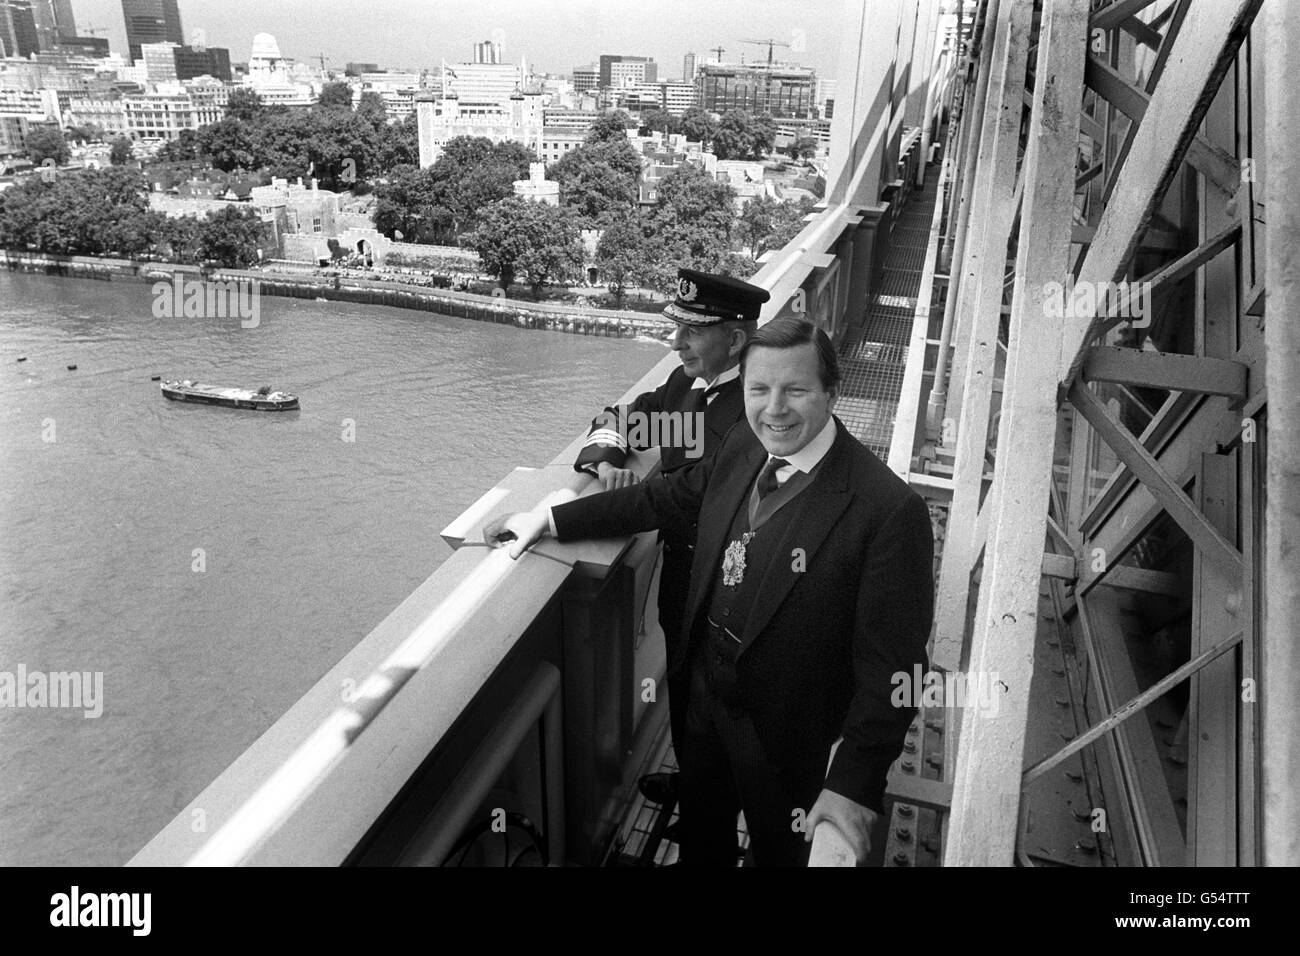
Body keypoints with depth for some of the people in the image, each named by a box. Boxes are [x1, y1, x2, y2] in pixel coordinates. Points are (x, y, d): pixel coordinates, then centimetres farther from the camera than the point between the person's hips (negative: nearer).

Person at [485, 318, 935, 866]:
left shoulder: (890, 511, -29)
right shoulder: (743, 447, -9)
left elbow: (890, 664, -26)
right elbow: (666, 495, 6)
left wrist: (855, 784, -26)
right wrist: (550, 520, 5)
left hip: (788, 735, -5)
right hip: (704, 692, 6)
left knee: (779, 851, 23)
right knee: (701, 835, 30)